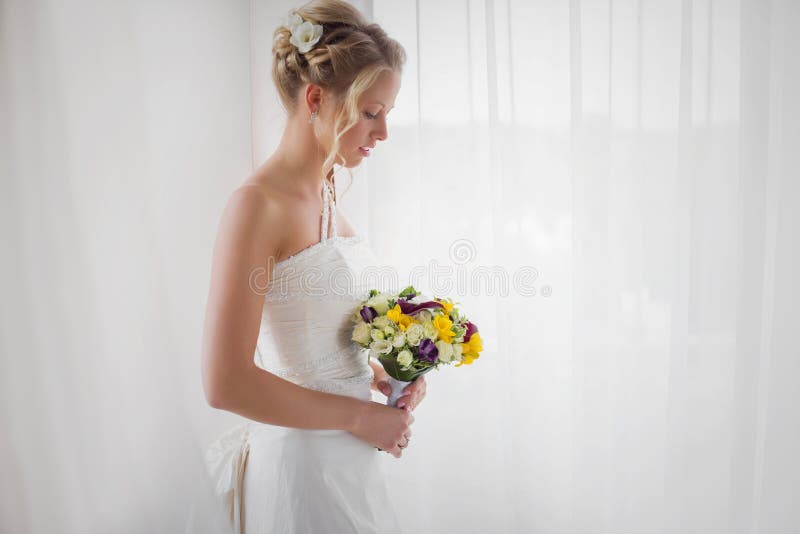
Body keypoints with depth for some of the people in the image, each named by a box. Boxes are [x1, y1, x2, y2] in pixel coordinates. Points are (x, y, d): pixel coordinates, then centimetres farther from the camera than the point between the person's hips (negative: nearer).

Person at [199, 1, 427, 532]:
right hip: (302, 461, -8)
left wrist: (379, 375, 0)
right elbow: (226, 382, -24)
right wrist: (360, 415, -16)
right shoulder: (257, 204, -20)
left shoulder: (326, 195, 5)